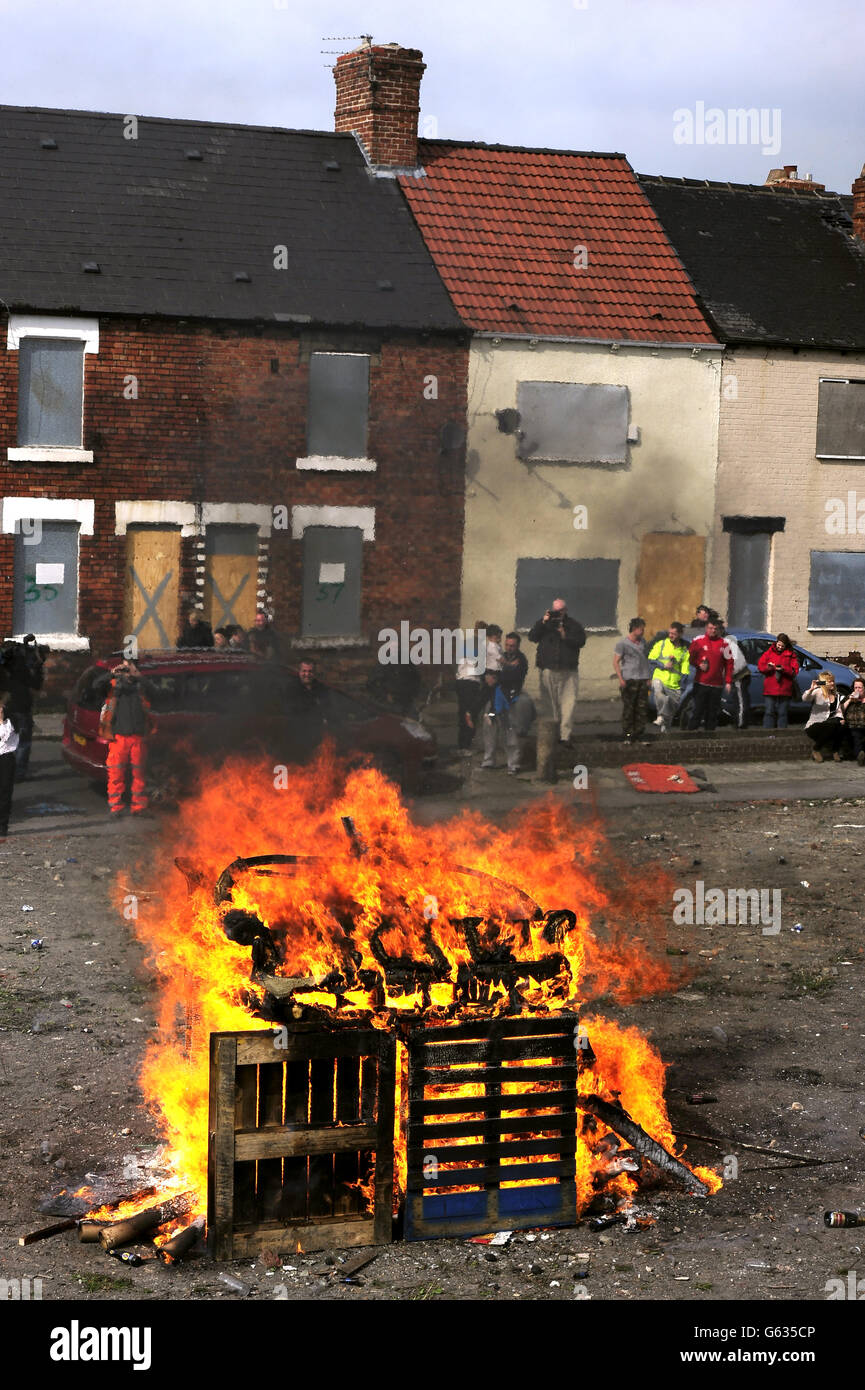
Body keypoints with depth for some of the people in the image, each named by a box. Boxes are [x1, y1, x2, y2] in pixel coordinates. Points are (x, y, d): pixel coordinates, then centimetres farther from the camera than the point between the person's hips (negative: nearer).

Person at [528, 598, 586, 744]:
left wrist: (565, 636, -15)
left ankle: (565, 734, -14)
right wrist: (543, 623, -10)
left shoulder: (574, 625, 8)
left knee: (568, 702, -11)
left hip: (568, 672, -1)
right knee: (548, 703, 3)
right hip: (548, 671, 1)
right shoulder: (544, 623, 11)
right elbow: (532, 637, 0)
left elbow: (581, 641, -3)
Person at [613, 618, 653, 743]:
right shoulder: (622, 643, -3)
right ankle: (628, 735, 1)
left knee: (643, 708, 1)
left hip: (643, 680, 6)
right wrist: (621, 679, -16)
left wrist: (649, 677, 17)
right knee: (628, 708, -5)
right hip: (629, 680, -6)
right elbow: (615, 662, -6)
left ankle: (637, 734, 8)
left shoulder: (642, 641, 16)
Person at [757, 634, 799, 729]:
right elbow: (760, 666, 5)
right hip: (769, 689, 0)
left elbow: (795, 671, -1)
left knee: (782, 713, 4)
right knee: (769, 712, -2)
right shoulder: (769, 652, 9)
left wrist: (783, 669, -16)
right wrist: (767, 667, -16)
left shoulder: (791, 655, 7)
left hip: (784, 690, 0)